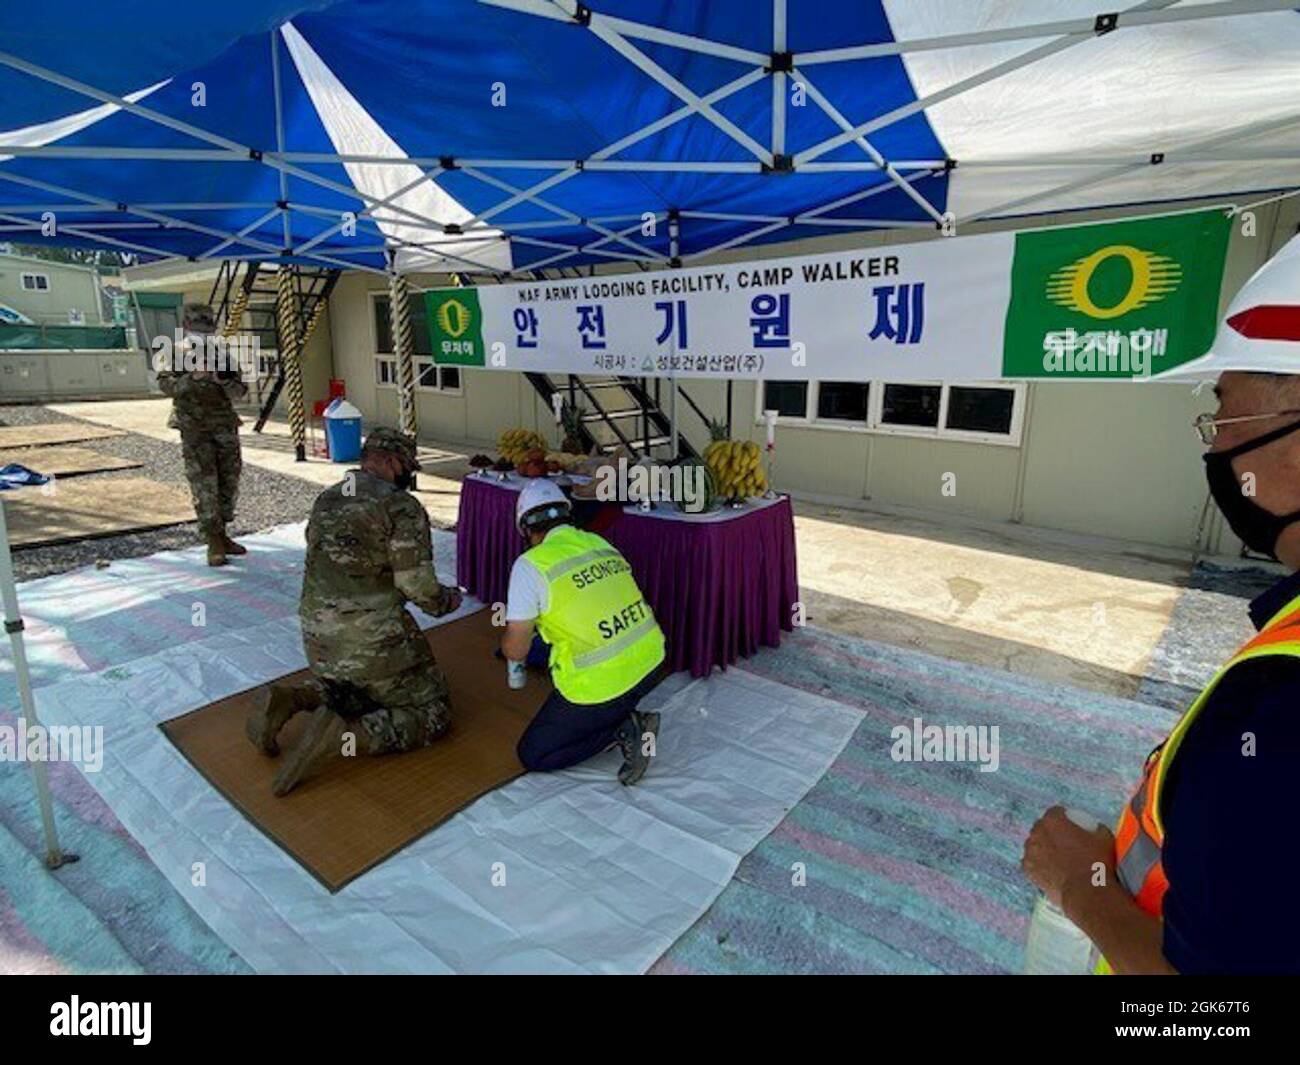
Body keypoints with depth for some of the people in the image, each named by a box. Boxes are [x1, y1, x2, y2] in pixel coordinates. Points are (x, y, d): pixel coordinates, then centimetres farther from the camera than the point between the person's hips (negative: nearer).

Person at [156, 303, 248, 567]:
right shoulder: (174, 357, 1)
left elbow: (240, 392, 1)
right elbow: (168, 386, -16)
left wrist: (224, 379, -20)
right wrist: (193, 376, -33)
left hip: (226, 429, 4)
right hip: (195, 431, -4)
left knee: (229, 484, 9)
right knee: (204, 486, -7)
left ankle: (221, 534, 23)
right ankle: (214, 544, -4)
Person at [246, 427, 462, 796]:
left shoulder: (326, 499, 10)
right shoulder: (402, 507, -12)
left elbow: (323, 568, 18)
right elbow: (418, 584, -16)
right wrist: (446, 601, 5)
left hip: (318, 638, 8)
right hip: (375, 641, -7)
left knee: (358, 692, 33)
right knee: (434, 712, 6)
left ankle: (287, 699, 6)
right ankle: (344, 735, -16)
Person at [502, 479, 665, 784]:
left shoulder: (531, 565, -10)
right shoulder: (599, 543, 7)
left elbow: (515, 651, -5)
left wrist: (510, 635, 18)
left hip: (601, 686, -6)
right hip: (650, 661, 7)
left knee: (532, 755, 15)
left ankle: (621, 730, -2)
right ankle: (623, 717, 20)